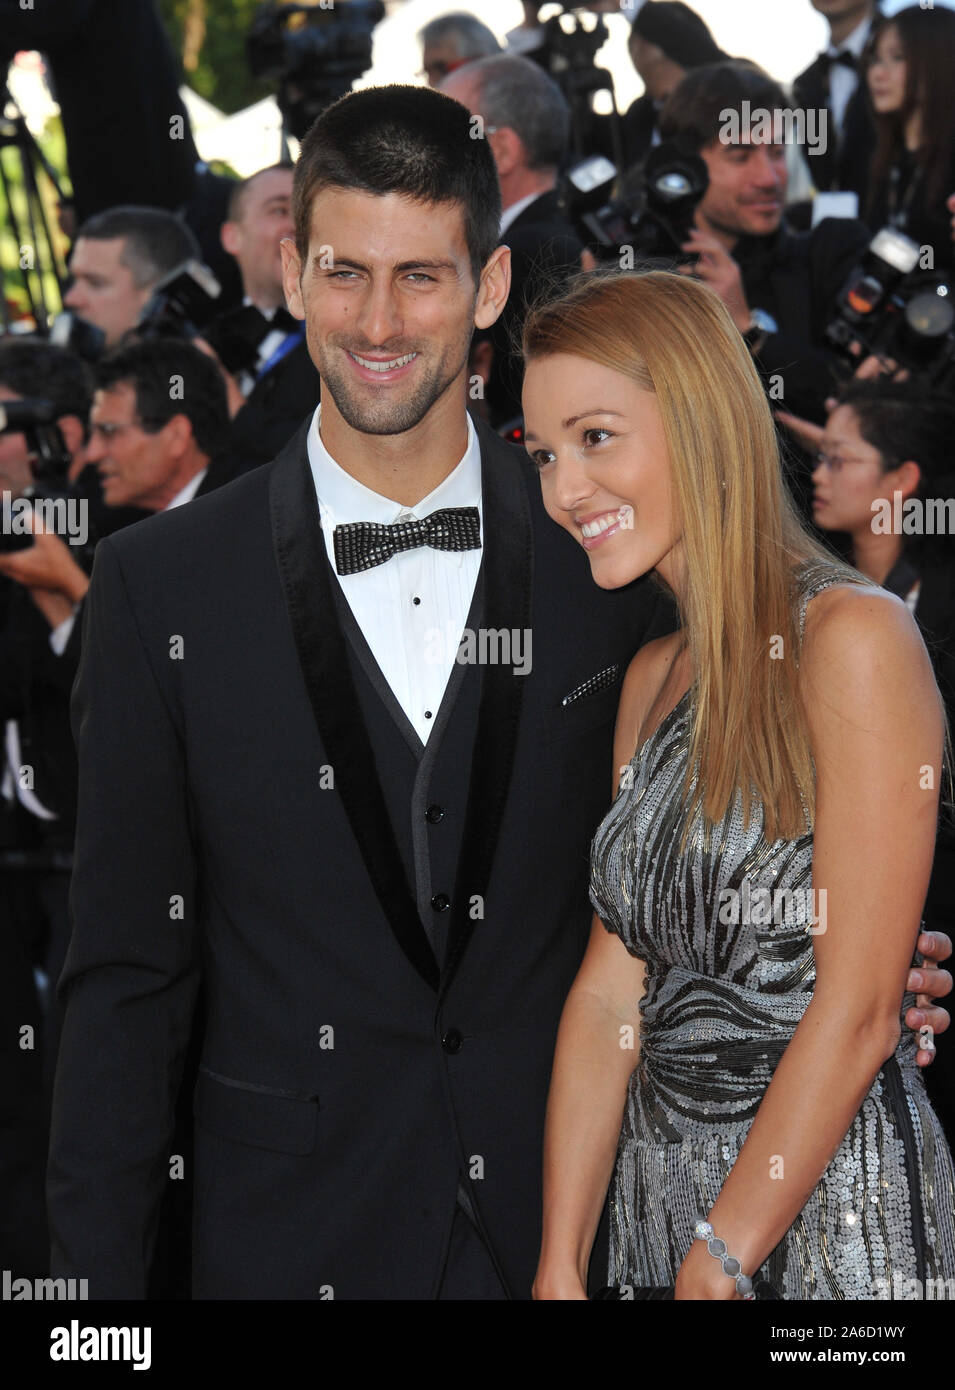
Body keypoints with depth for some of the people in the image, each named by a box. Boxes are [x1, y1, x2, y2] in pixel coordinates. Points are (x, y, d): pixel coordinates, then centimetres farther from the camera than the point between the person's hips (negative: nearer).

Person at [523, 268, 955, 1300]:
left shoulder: (855, 639, -14)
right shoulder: (654, 680, 10)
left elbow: (858, 1011, -18)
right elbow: (611, 991, 6)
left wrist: (717, 1266, -17)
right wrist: (558, 1270, -1)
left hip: (830, 1206, -7)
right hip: (662, 1197, 7)